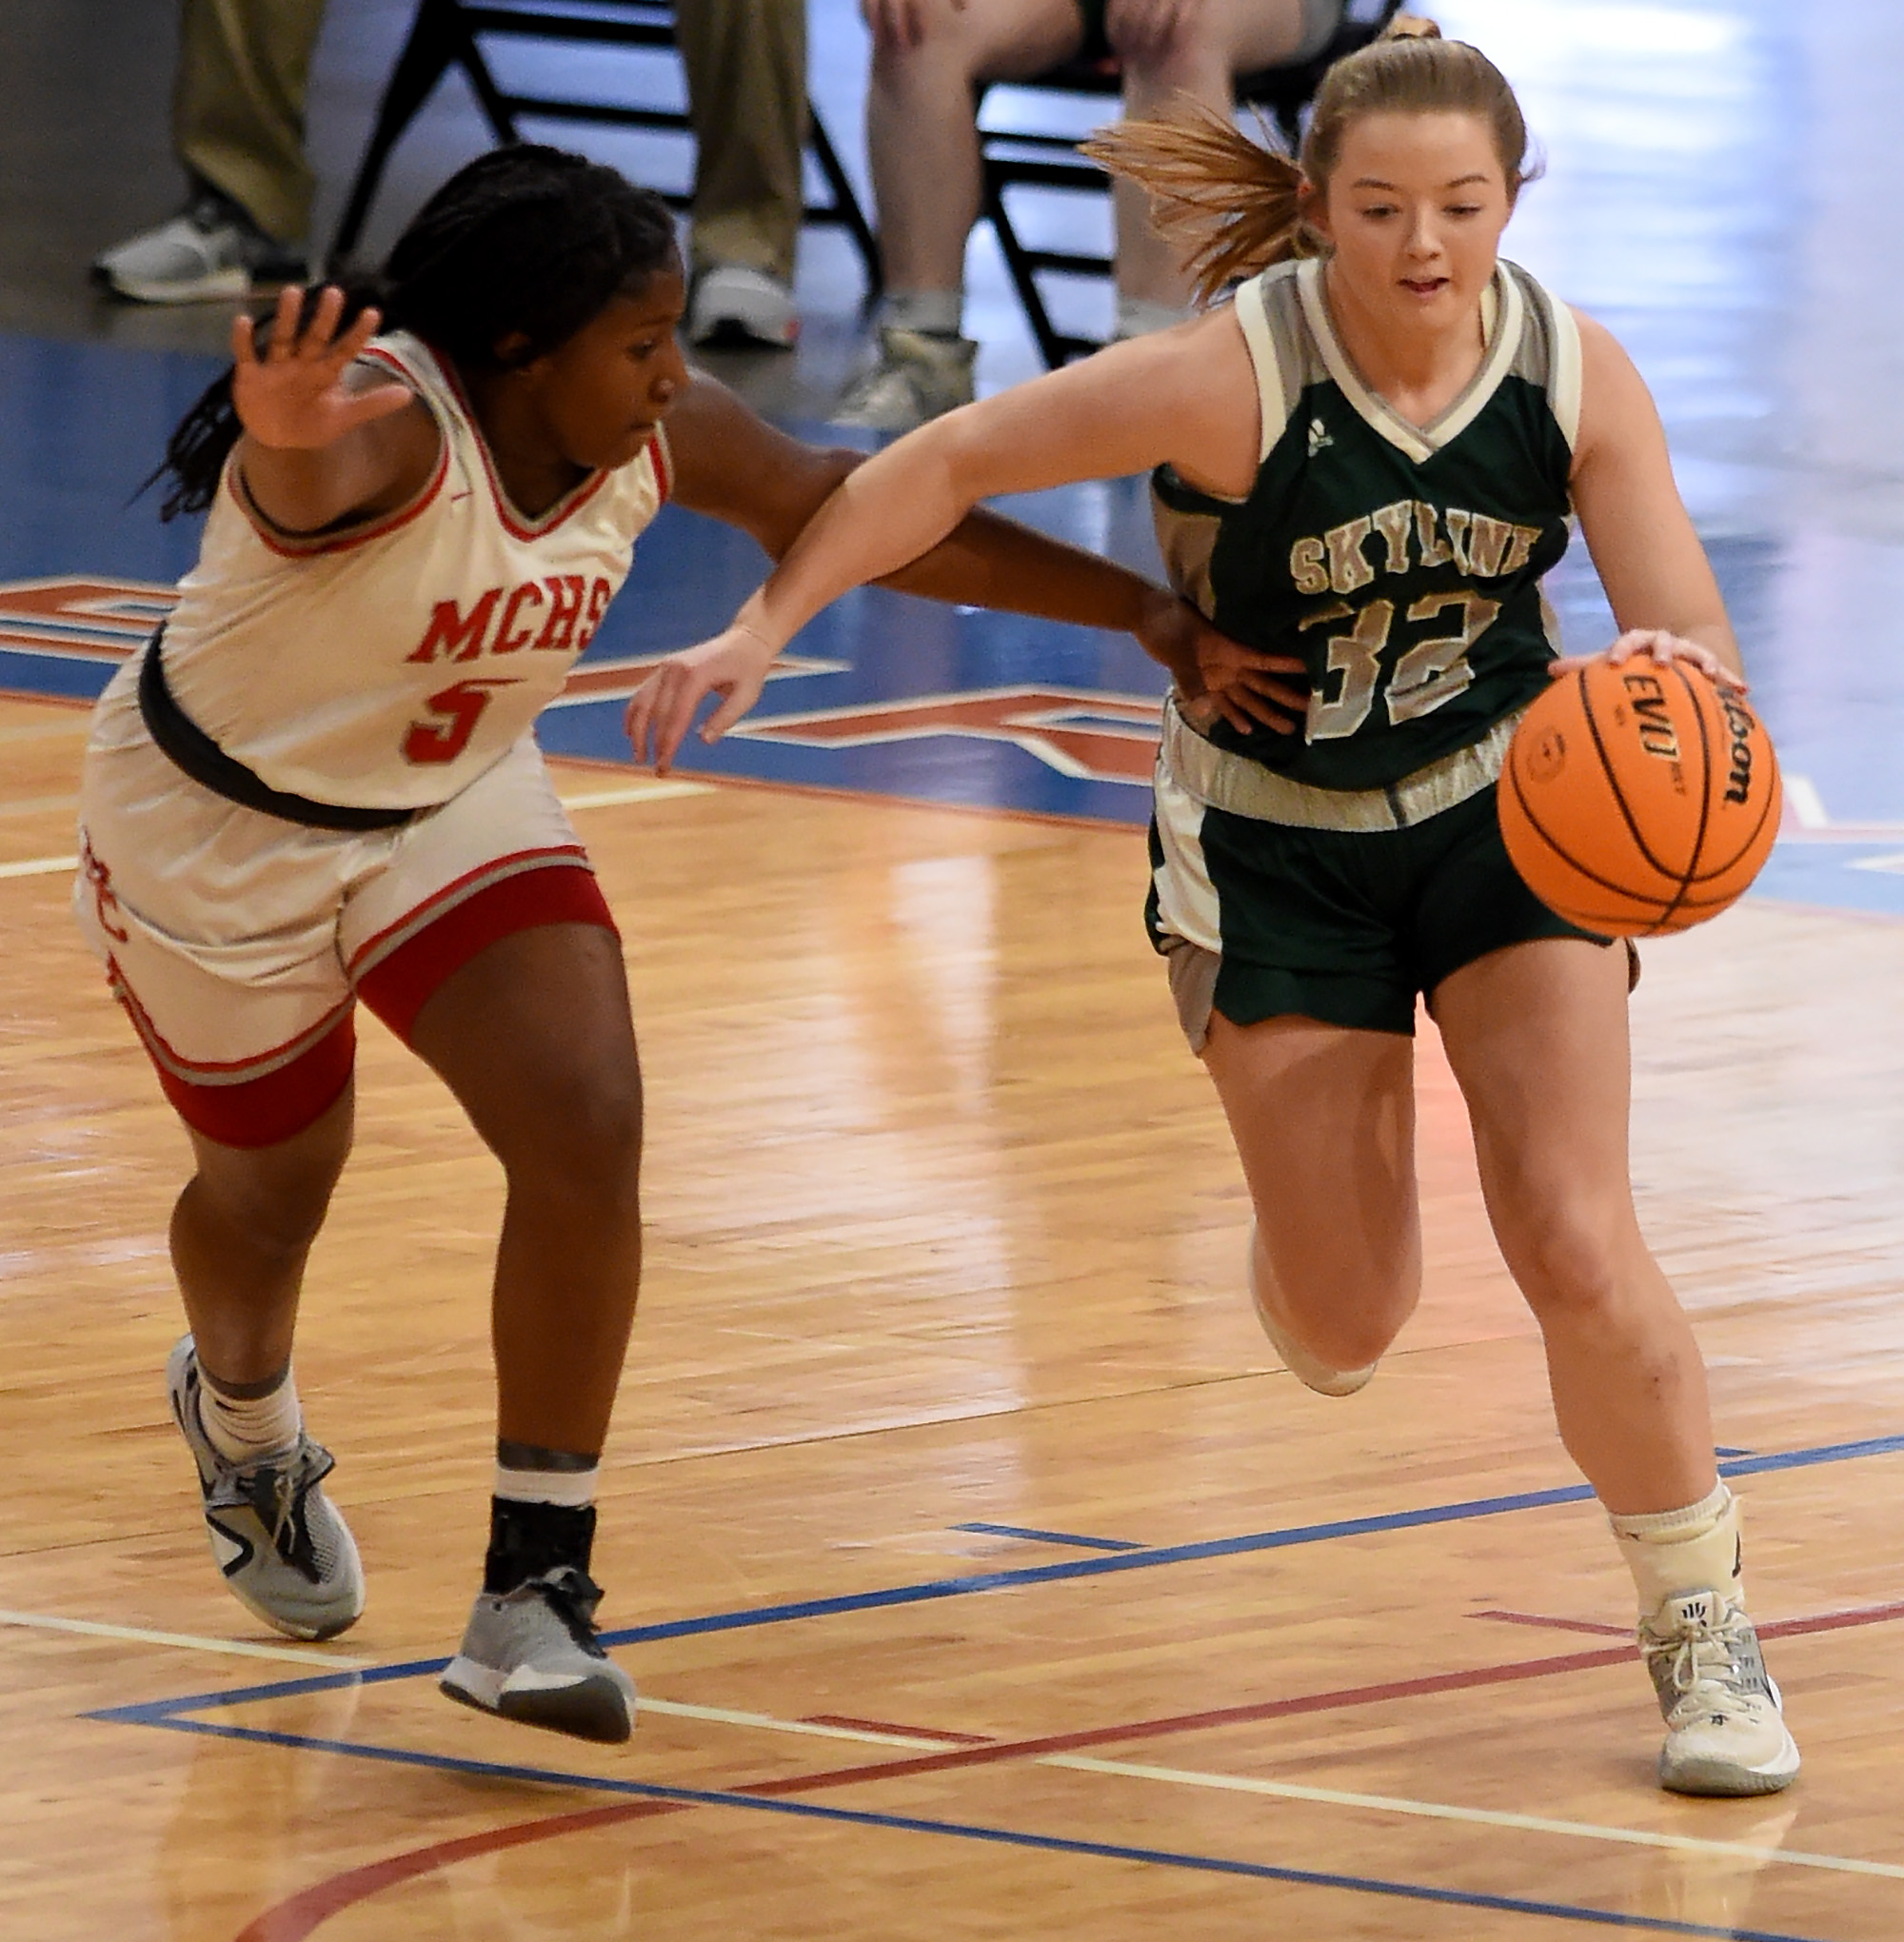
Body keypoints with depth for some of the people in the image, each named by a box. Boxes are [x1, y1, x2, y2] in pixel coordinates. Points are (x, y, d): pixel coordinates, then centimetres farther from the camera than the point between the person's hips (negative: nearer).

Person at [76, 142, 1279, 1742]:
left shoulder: (658, 437, -15)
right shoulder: (382, 420, -36)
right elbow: (317, 472, -61)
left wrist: (1138, 607, 0)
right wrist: (289, 442, -87)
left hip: (453, 807, 5)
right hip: (220, 827, -5)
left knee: (589, 1132, -16)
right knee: (273, 1186, 16)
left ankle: (535, 1593, -9)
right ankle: (239, 1417, 54)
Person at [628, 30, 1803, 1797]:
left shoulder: (1575, 376, -17)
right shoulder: (1239, 377, -27)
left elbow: (1690, 635, -19)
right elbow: (955, 461, -19)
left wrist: (1675, 669, -43)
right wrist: (766, 627, -22)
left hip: (1501, 807, 1)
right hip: (1273, 837, -1)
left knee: (1580, 1253, -10)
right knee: (1344, 1330, 1)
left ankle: (1702, 1631, 11)